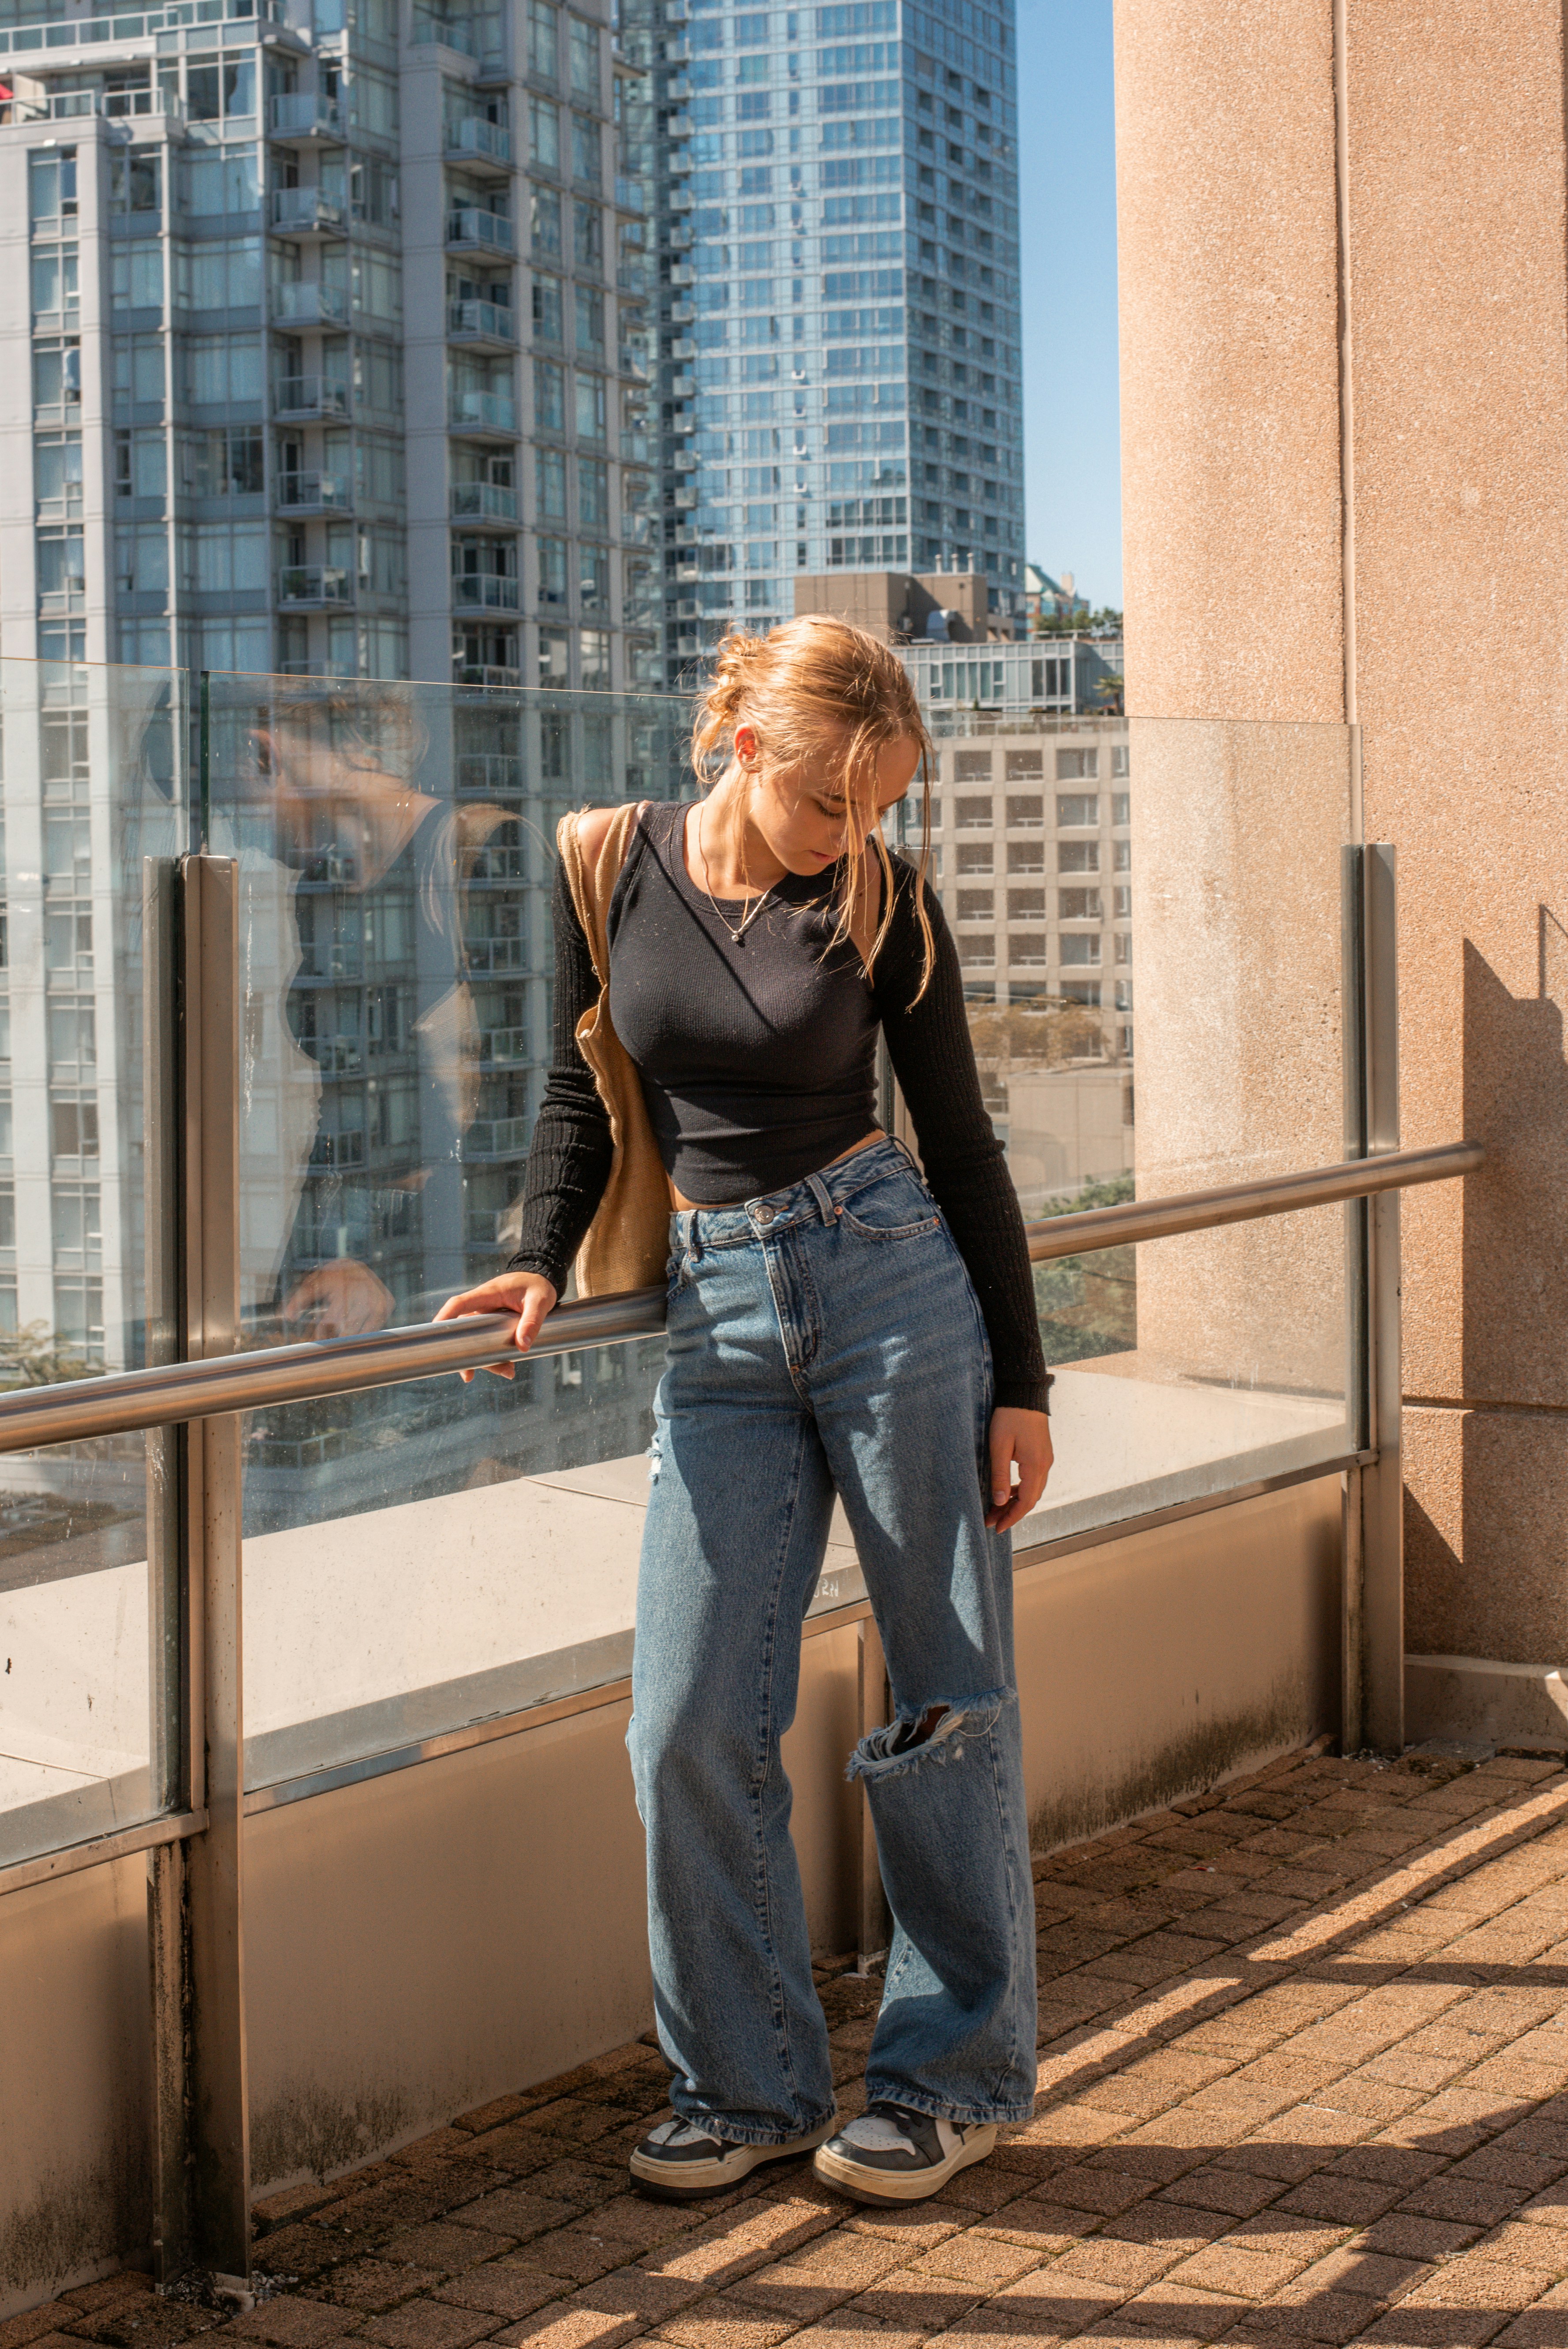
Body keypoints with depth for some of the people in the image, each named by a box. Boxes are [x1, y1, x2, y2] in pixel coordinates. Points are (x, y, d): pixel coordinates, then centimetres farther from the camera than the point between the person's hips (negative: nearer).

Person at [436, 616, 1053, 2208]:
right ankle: (748, 2082, 15)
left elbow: (959, 1141, 3)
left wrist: (1021, 1386, 2)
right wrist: (542, 1263, -3)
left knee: (945, 1697, 4)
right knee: (691, 1724, -1)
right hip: (719, 1321, 2)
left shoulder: (880, 898, -1)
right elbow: (583, 1090, 13)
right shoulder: (612, 868, 3)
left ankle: (957, 2072, 18)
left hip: (892, 1282, -2)